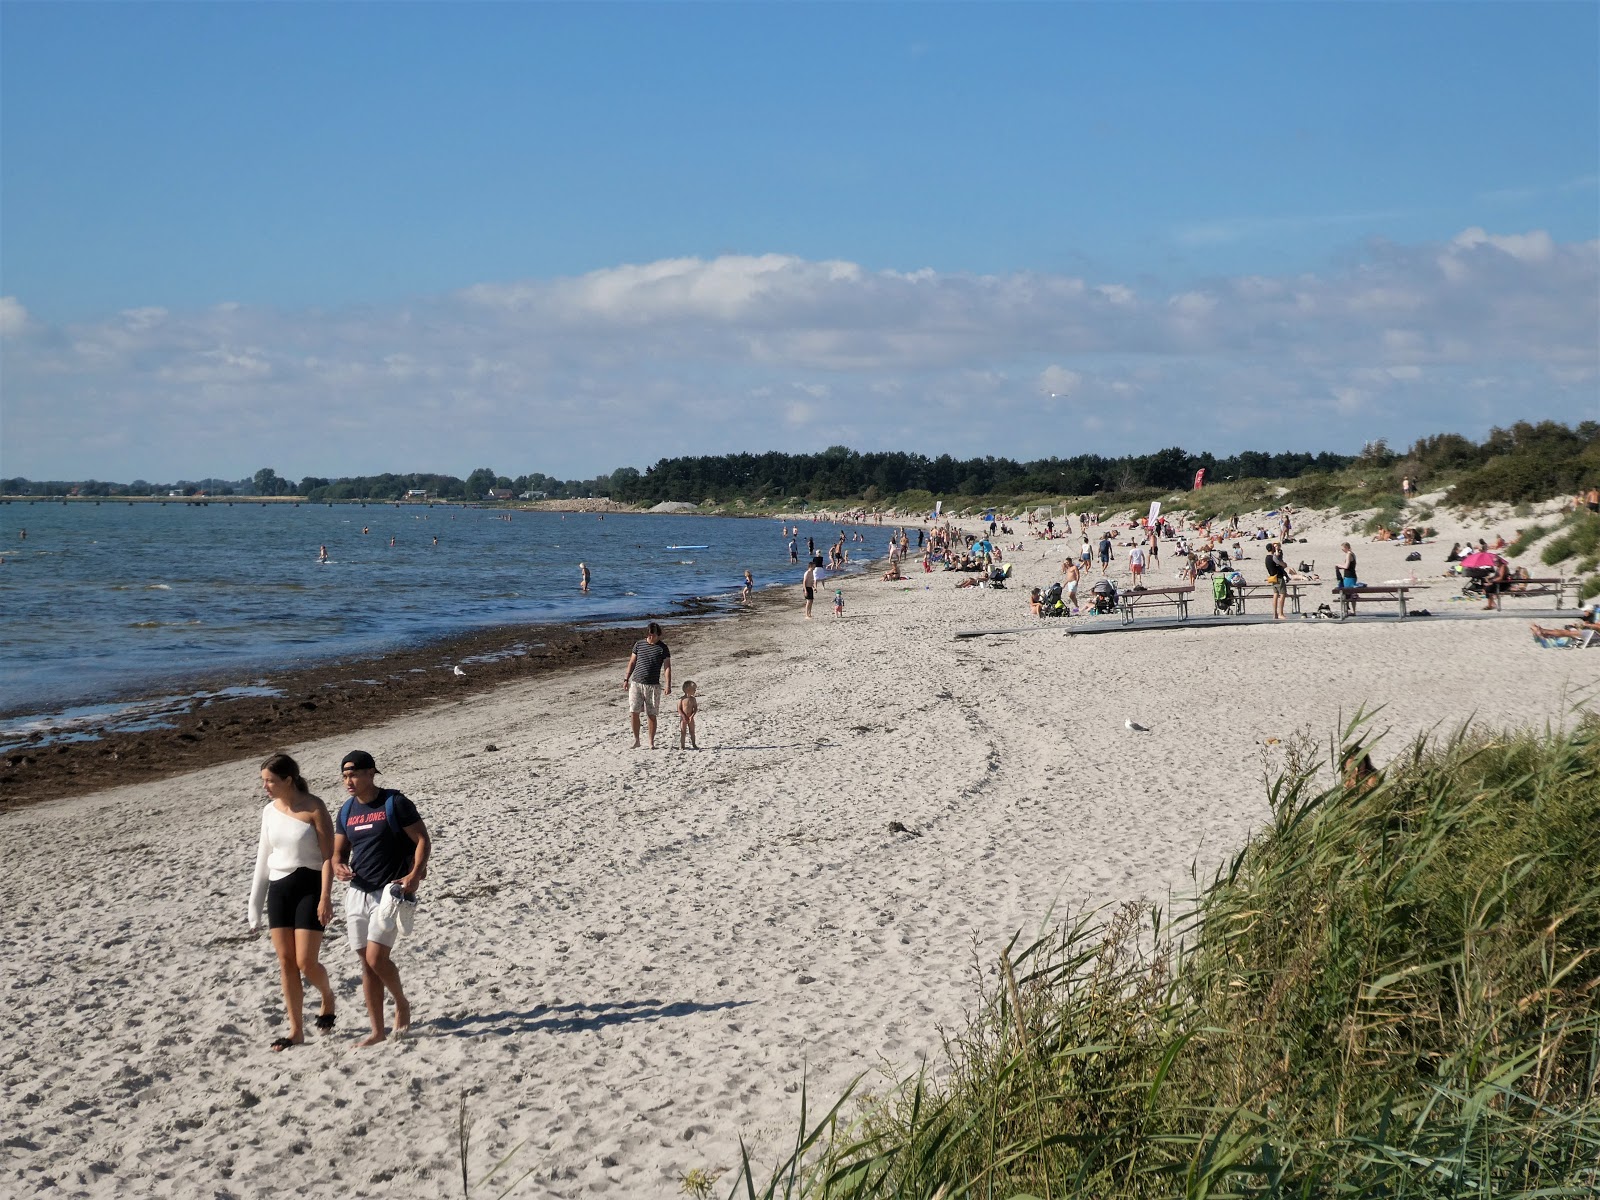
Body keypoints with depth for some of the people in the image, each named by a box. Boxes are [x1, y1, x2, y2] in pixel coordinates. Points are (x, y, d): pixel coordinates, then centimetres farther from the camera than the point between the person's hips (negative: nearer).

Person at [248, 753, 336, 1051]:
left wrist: (325, 898, -17)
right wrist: (255, 902, 14)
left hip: (309, 887, -6)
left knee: (306, 962, -8)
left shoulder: (314, 808, -9)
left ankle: (327, 996, 24)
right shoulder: (269, 811, 8)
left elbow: (328, 856, -10)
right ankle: (296, 1030, 10)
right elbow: (263, 858, 15)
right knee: (285, 962, 3)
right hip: (278, 889, 6)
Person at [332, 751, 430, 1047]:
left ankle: (401, 1003, 14)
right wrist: (339, 868, -7)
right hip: (358, 893, 6)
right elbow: (339, 852, 17)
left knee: (377, 959, -14)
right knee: (366, 964, 6)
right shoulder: (347, 811, 10)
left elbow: (423, 840, -8)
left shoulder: (394, 804, -8)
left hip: (390, 892, -6)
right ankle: (377, 1031, 12)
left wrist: (415, 873, -22)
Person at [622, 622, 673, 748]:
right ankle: (636, 739, 8)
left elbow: (667, 667, -5)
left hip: (653, 685, -2)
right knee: (634, 712, -5)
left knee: (651, 715, 1)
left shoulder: (662, 648, -2)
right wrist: (626, 679, 9)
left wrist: (668, 684, -14)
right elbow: (632, 662, 14)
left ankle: (651, 742, 10)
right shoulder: (639, 645, 6)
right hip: (636, 683, 2)